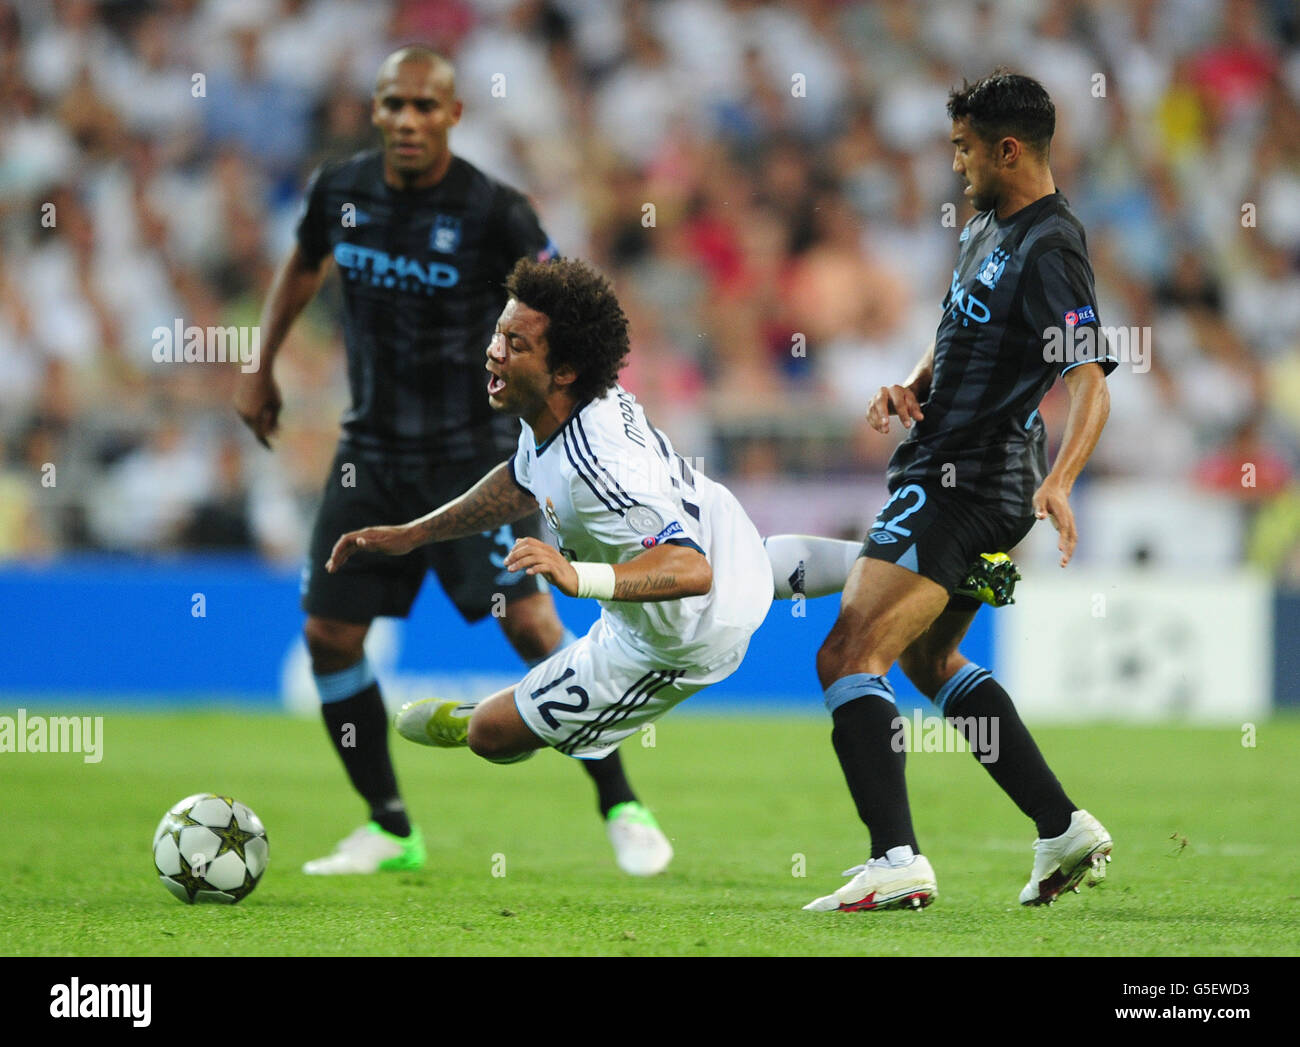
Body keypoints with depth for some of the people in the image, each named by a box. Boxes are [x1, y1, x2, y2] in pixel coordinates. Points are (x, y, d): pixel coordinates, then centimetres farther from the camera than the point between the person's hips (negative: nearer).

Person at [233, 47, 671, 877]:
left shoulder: (493, 211, -13)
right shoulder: (340, 191, 0)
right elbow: (304, 265, 21)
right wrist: (262, 371, 22)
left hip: (472, 450, -5)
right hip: (373, 452, 5)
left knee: (529, 620, -16)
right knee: (329, 635, 0)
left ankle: (624, 811, -5)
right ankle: (389, 830, 16)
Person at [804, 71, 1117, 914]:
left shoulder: (1050, 250, -17)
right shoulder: (990, 226, 13)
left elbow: (1092, 385, -26)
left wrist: (1059, 482, -43)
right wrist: (911, 388, 6)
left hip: (959, 487, -11)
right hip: (950, 468, 11)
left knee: (850, 656, -17)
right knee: (927, 658, 23)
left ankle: (898, 861, -27)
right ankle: (1066, 830, 22)